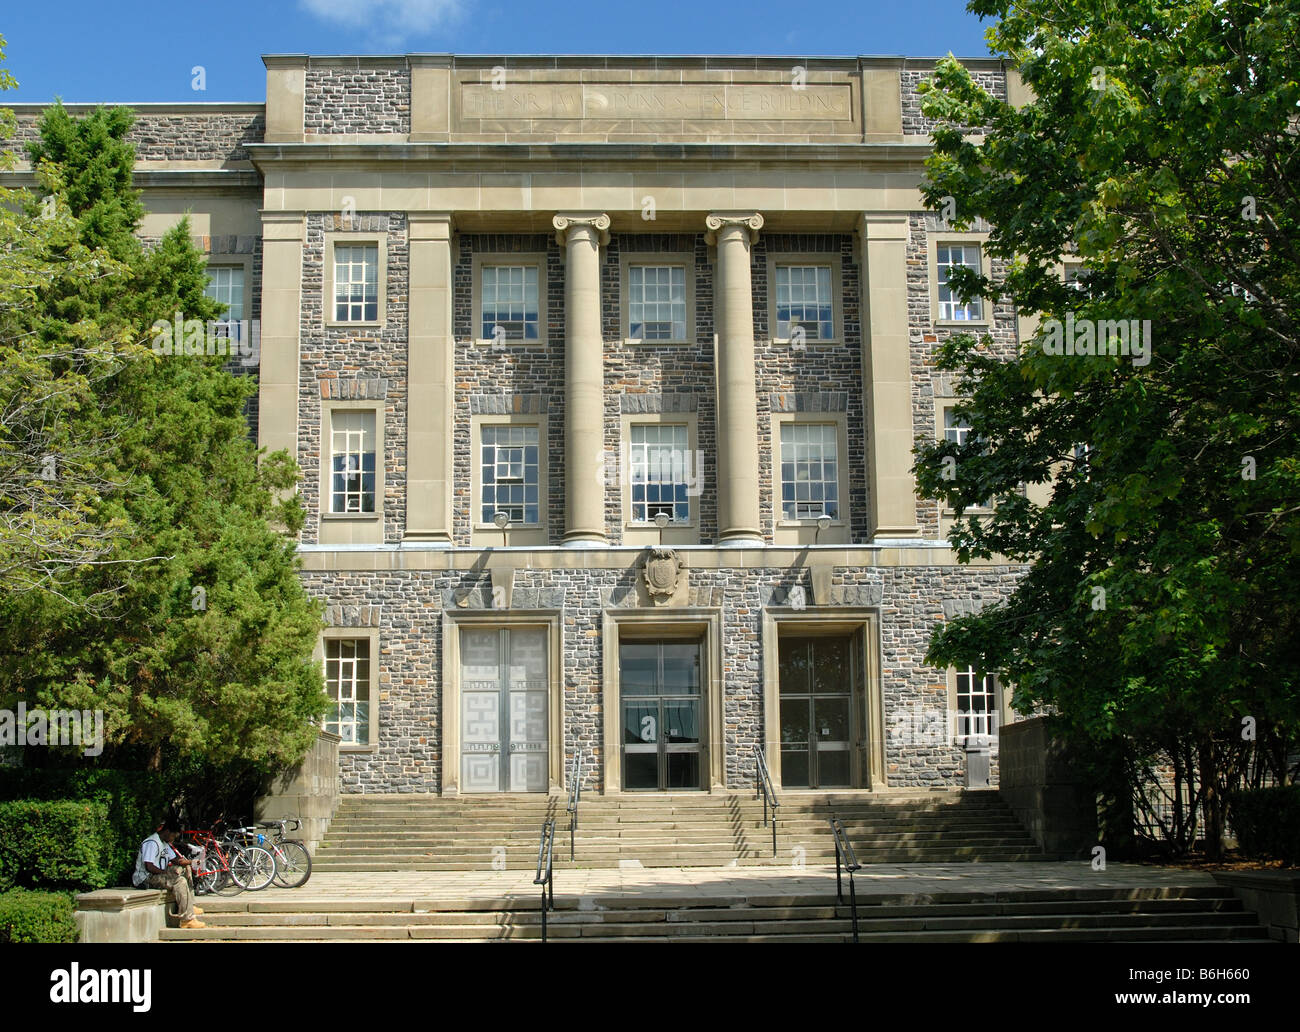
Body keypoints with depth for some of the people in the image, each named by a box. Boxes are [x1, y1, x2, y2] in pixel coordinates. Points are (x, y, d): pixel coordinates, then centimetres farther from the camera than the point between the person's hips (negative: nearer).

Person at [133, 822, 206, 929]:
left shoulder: (165, 843, 17)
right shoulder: (152, 843, -16)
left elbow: (176, 860, 15)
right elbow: (149, 867, -24)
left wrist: (192, 862, -2)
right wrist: (167, 873, -18)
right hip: (146, 879, -11)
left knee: (185, 868, 11)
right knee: (180, 881, -27)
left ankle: (189, 907, 6)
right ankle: (187, 919, -28)